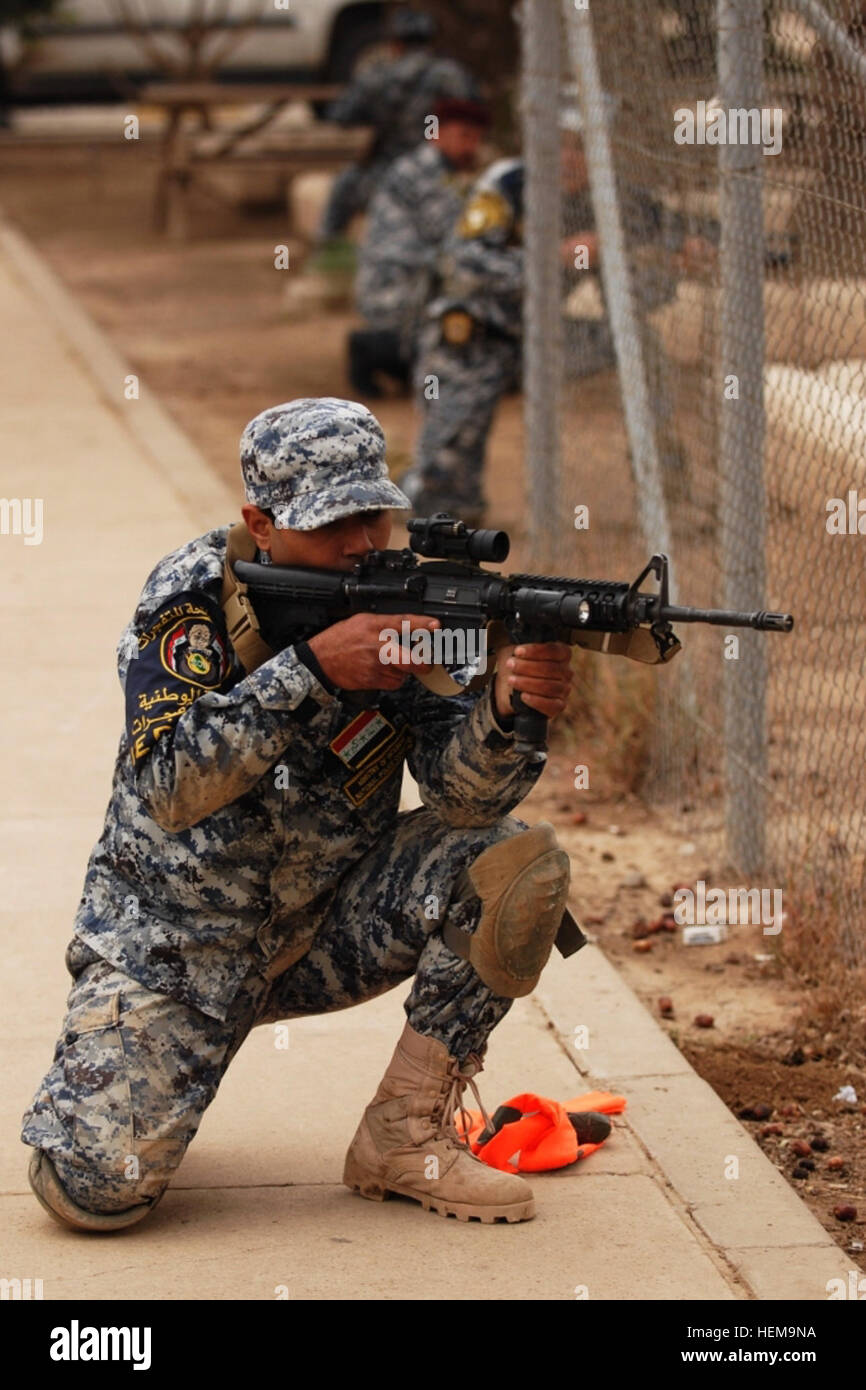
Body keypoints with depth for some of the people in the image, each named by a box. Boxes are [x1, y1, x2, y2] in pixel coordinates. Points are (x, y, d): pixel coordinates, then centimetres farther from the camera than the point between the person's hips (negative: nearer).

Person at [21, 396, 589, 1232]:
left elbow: (463, 793, -16)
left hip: (331, 926, 4)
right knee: (93, 1188, -21)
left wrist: (506, 709, -38)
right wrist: (315, 667, -35)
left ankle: (404, 1138, -6)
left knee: (516, 868, -19)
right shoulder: (193, 594, -16)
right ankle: (107, 1061, 17)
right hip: (177, 938, -4)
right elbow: (171, 787, -28)